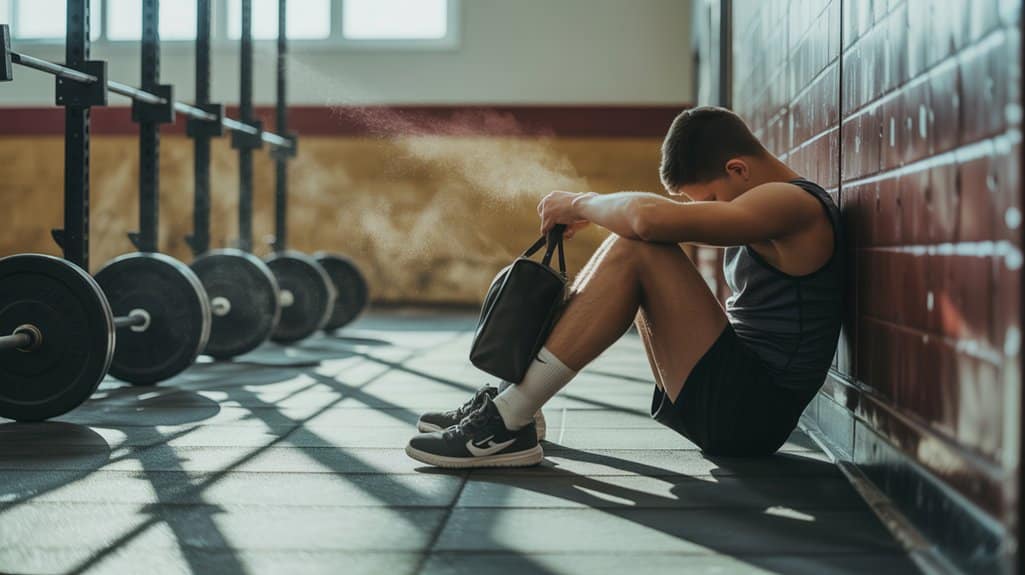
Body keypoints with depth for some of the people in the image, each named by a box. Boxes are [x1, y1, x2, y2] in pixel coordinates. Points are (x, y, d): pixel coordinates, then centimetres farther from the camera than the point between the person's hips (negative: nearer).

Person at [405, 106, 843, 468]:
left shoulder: (792, 204, -15)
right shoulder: (767, 203, 18)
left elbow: (651, 218, -27)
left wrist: (580, 203, -11)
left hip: (749, 413, -10)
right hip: (737, 398, 10)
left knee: (635, 249, -20)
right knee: (629, 238, 12)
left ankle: (508, 422, -19)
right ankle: (514, 399, 4)